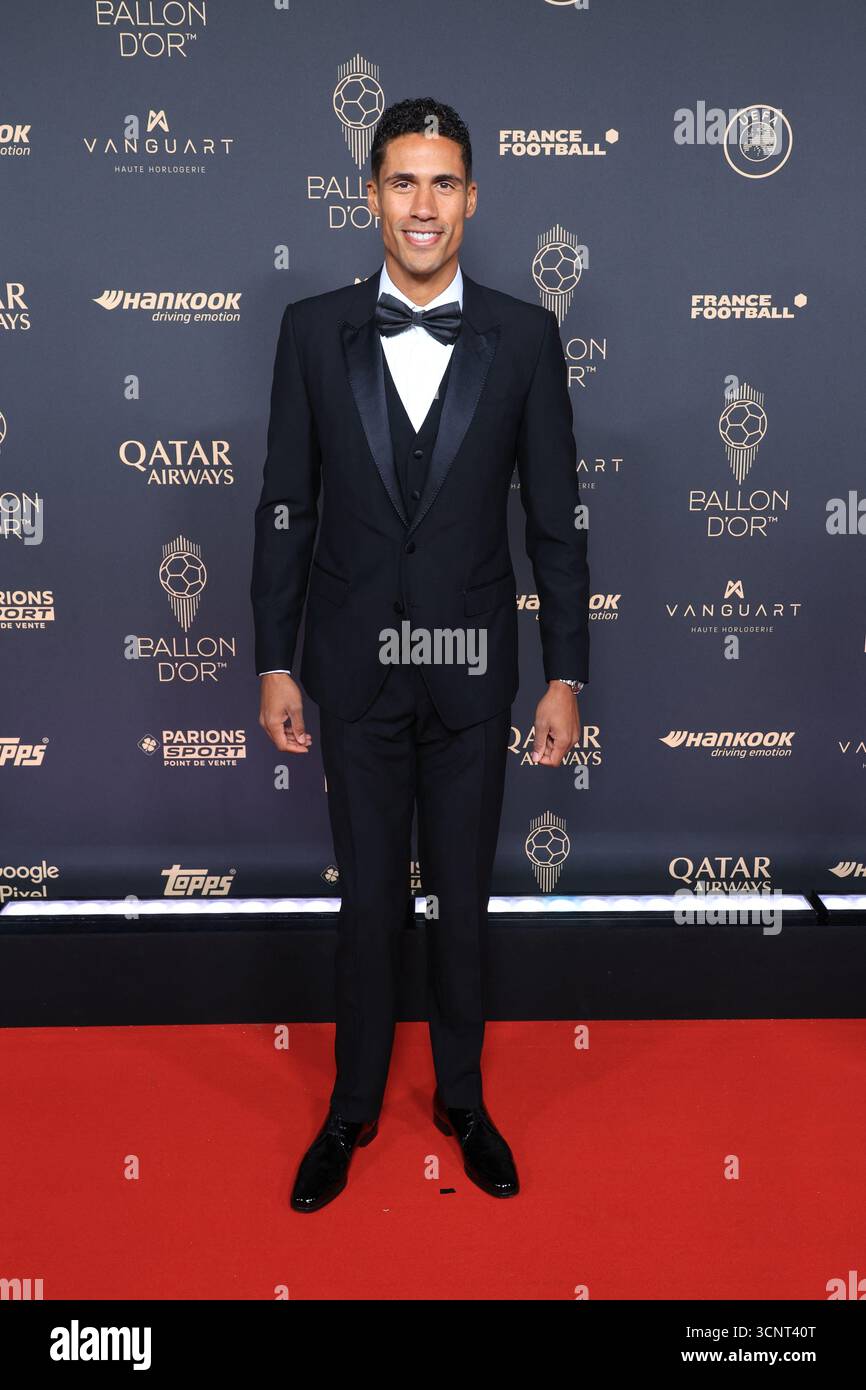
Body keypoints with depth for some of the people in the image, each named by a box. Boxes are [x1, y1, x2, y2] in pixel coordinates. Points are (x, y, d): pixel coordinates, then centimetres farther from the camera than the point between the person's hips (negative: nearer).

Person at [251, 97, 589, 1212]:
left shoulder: (524, 336, -1)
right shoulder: (314, 330, 0)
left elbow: (556, 517, 0)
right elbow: (285, 509, 2)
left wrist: (565, 677, -2)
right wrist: (275, 666, -1)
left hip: (473, 671, 0)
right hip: (355, 669, 0)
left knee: (464, 897, 14)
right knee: (366, 900, 12)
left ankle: (461, 1098, 37)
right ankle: (353, 1109, 34)